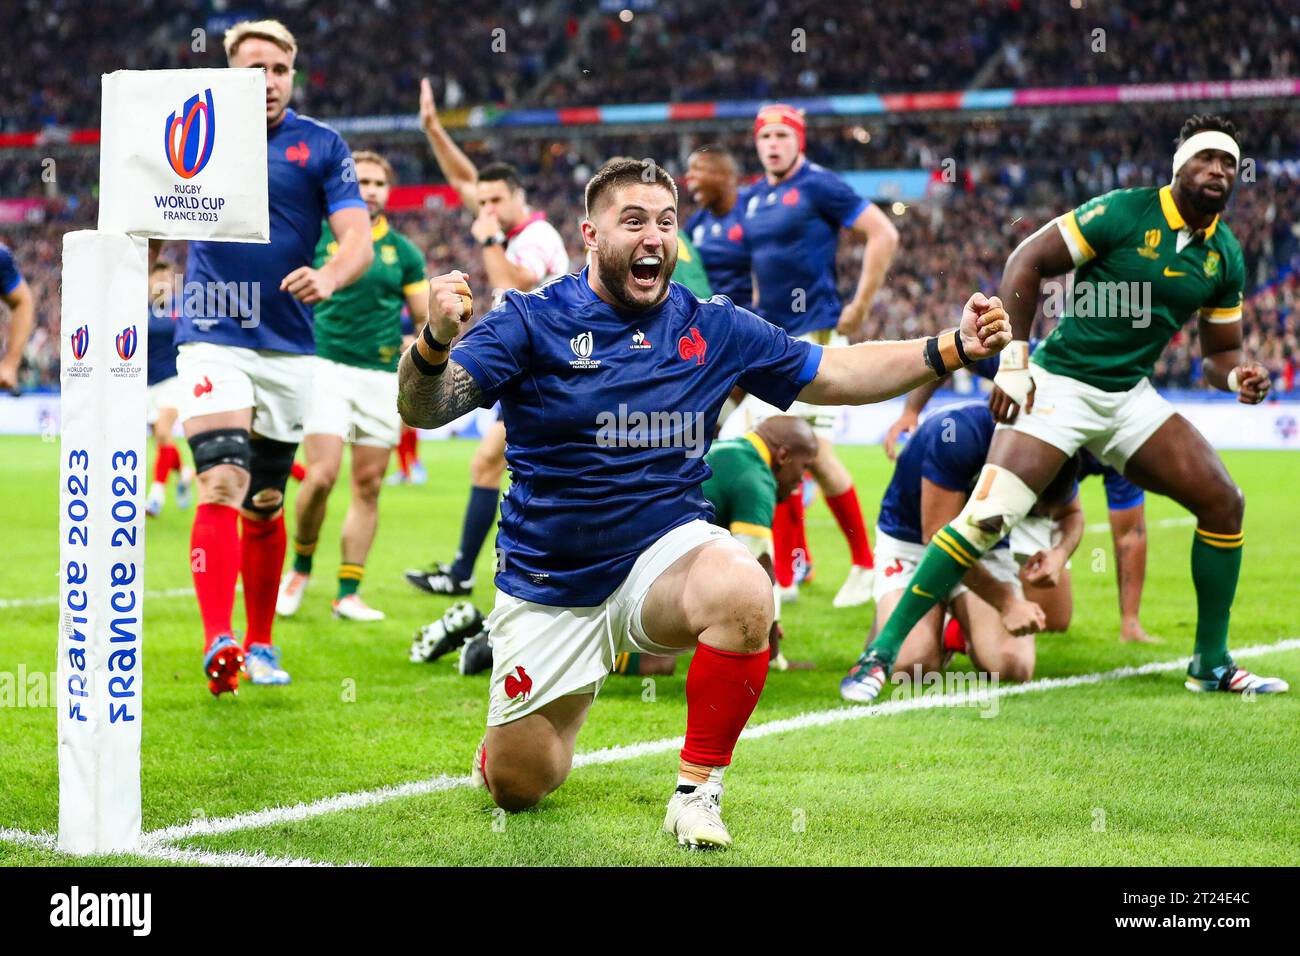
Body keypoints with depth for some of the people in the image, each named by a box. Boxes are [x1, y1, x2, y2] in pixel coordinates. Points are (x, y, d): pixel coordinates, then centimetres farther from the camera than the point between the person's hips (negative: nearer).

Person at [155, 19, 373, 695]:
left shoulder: (323, 146, 1)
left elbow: (359, 239, -9)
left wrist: (327, 277, -29)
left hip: (288, 347, 2)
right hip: (212, 339, -2)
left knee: (265, 504, 11)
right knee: (222, 484, -19)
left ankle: (260, 645, 25)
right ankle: (218, 644, -27)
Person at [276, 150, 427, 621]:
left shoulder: (403, 251, 9)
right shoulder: (316, 235, 2)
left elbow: (426, 321, 13)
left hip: (383, 375, 3)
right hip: (327, 366, -3)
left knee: (368, 485, 2)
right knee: (322, 475, -16)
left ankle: (348, 592, 8)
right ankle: (300, 568, 7)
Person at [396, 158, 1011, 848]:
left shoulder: (714, 328, 0)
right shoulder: (532, 321, -9)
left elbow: (832, 375, 7)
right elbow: (424, 409, -19)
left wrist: (952, 349, -5)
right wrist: (436, 341, -42)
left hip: (663, 555, 1)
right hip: (549, 581, -1)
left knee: (743, 592, -35)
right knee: (517, 785, 3)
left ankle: (698, 790, -16)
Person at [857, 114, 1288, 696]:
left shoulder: (1225, 255, 6)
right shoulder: (1124, 213, -12)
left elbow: (1219, 350, 15)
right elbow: (1027, 261, -11)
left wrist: (1237, 376, -9)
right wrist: (1013, 360, -15)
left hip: (1130, 397, 6)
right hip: (1059, 385, -6)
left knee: (1224, 504, -3)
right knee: (988, 518, -20)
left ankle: (1211, 665, 12)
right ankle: (883, 651, -11)